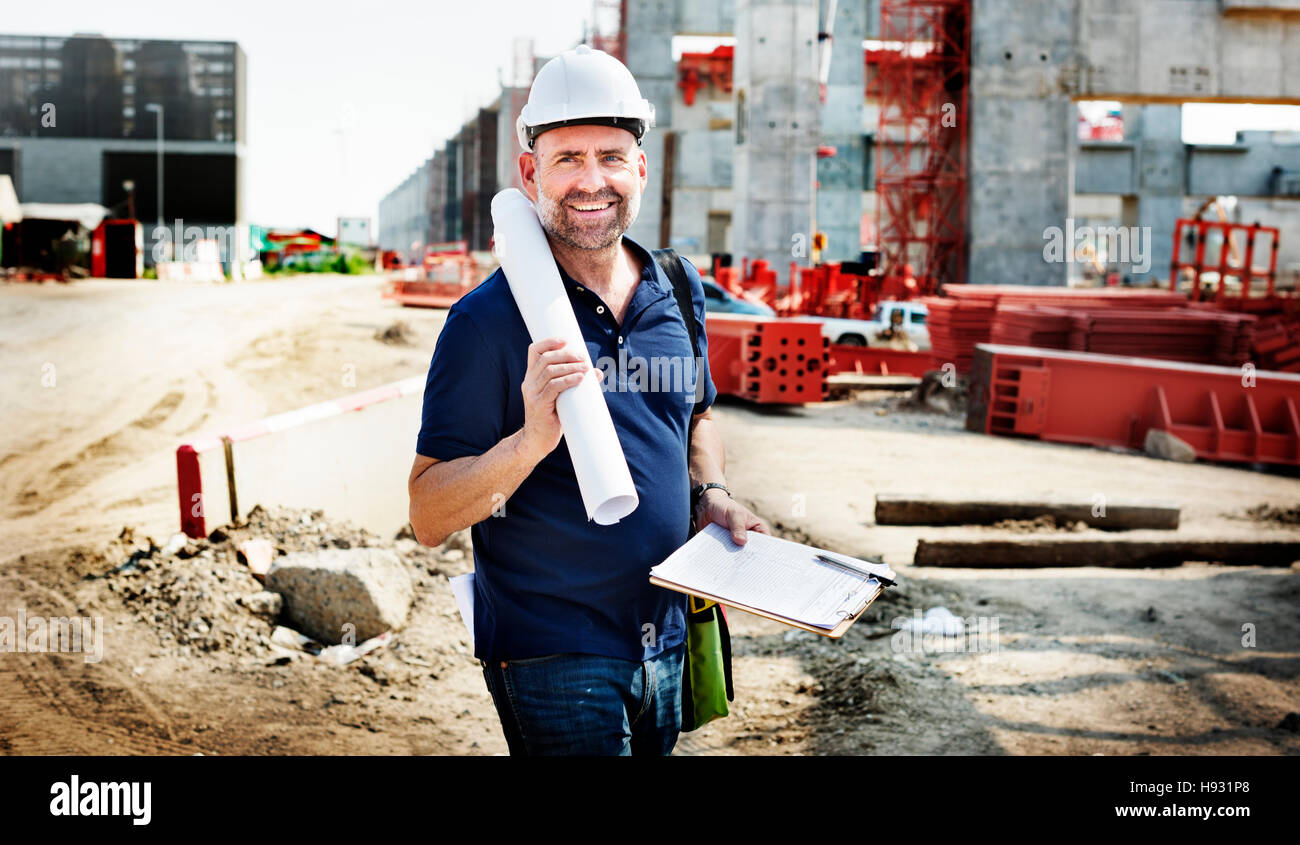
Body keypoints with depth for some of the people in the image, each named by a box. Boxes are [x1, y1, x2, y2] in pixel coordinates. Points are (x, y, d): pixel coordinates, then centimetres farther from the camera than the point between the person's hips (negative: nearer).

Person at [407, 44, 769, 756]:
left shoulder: (678, 291, 4)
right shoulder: (487, 321, -14)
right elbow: (429, 519, -16)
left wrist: (712, 496, 3)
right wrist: (532, 439, -31)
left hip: (665, 641, 6)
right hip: (551, 659, -6)